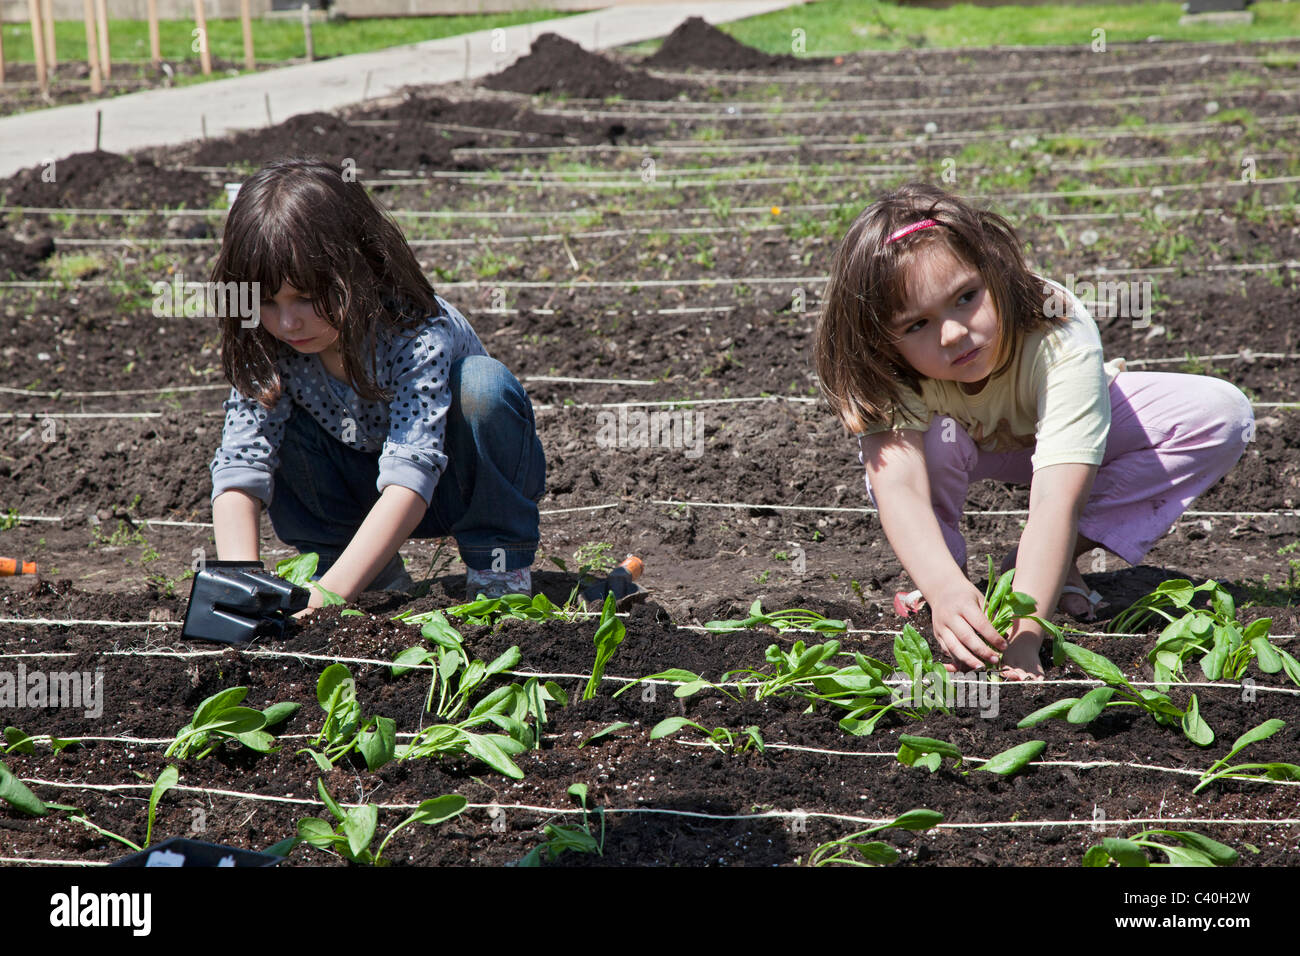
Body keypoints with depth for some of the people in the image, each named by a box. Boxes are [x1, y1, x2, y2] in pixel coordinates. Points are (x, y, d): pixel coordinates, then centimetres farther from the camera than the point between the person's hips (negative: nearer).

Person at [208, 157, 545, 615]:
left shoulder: (418, 333, -35)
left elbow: (411, 474, -45)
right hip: (365, 493, 4)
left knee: (482, 383, -34)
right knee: (276, 419, -23)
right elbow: (238, 466, -28)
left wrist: (332, 590, -55)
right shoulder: (270, 352, -21)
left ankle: (501, 571, -17)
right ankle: (379, 578, -9)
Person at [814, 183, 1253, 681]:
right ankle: (949, 561, -9)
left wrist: (1022, 639, -63)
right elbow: (899, 487, -50)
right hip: (963, 444, 0)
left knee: (1223, 414, -24)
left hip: (1058, 425, 1)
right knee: (930, 436, -38)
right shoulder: (886, 371, -36)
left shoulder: (1059, 340, -42)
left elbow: (1056, 500, -51)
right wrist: (944, 589, -70)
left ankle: (1063, 555, -17)